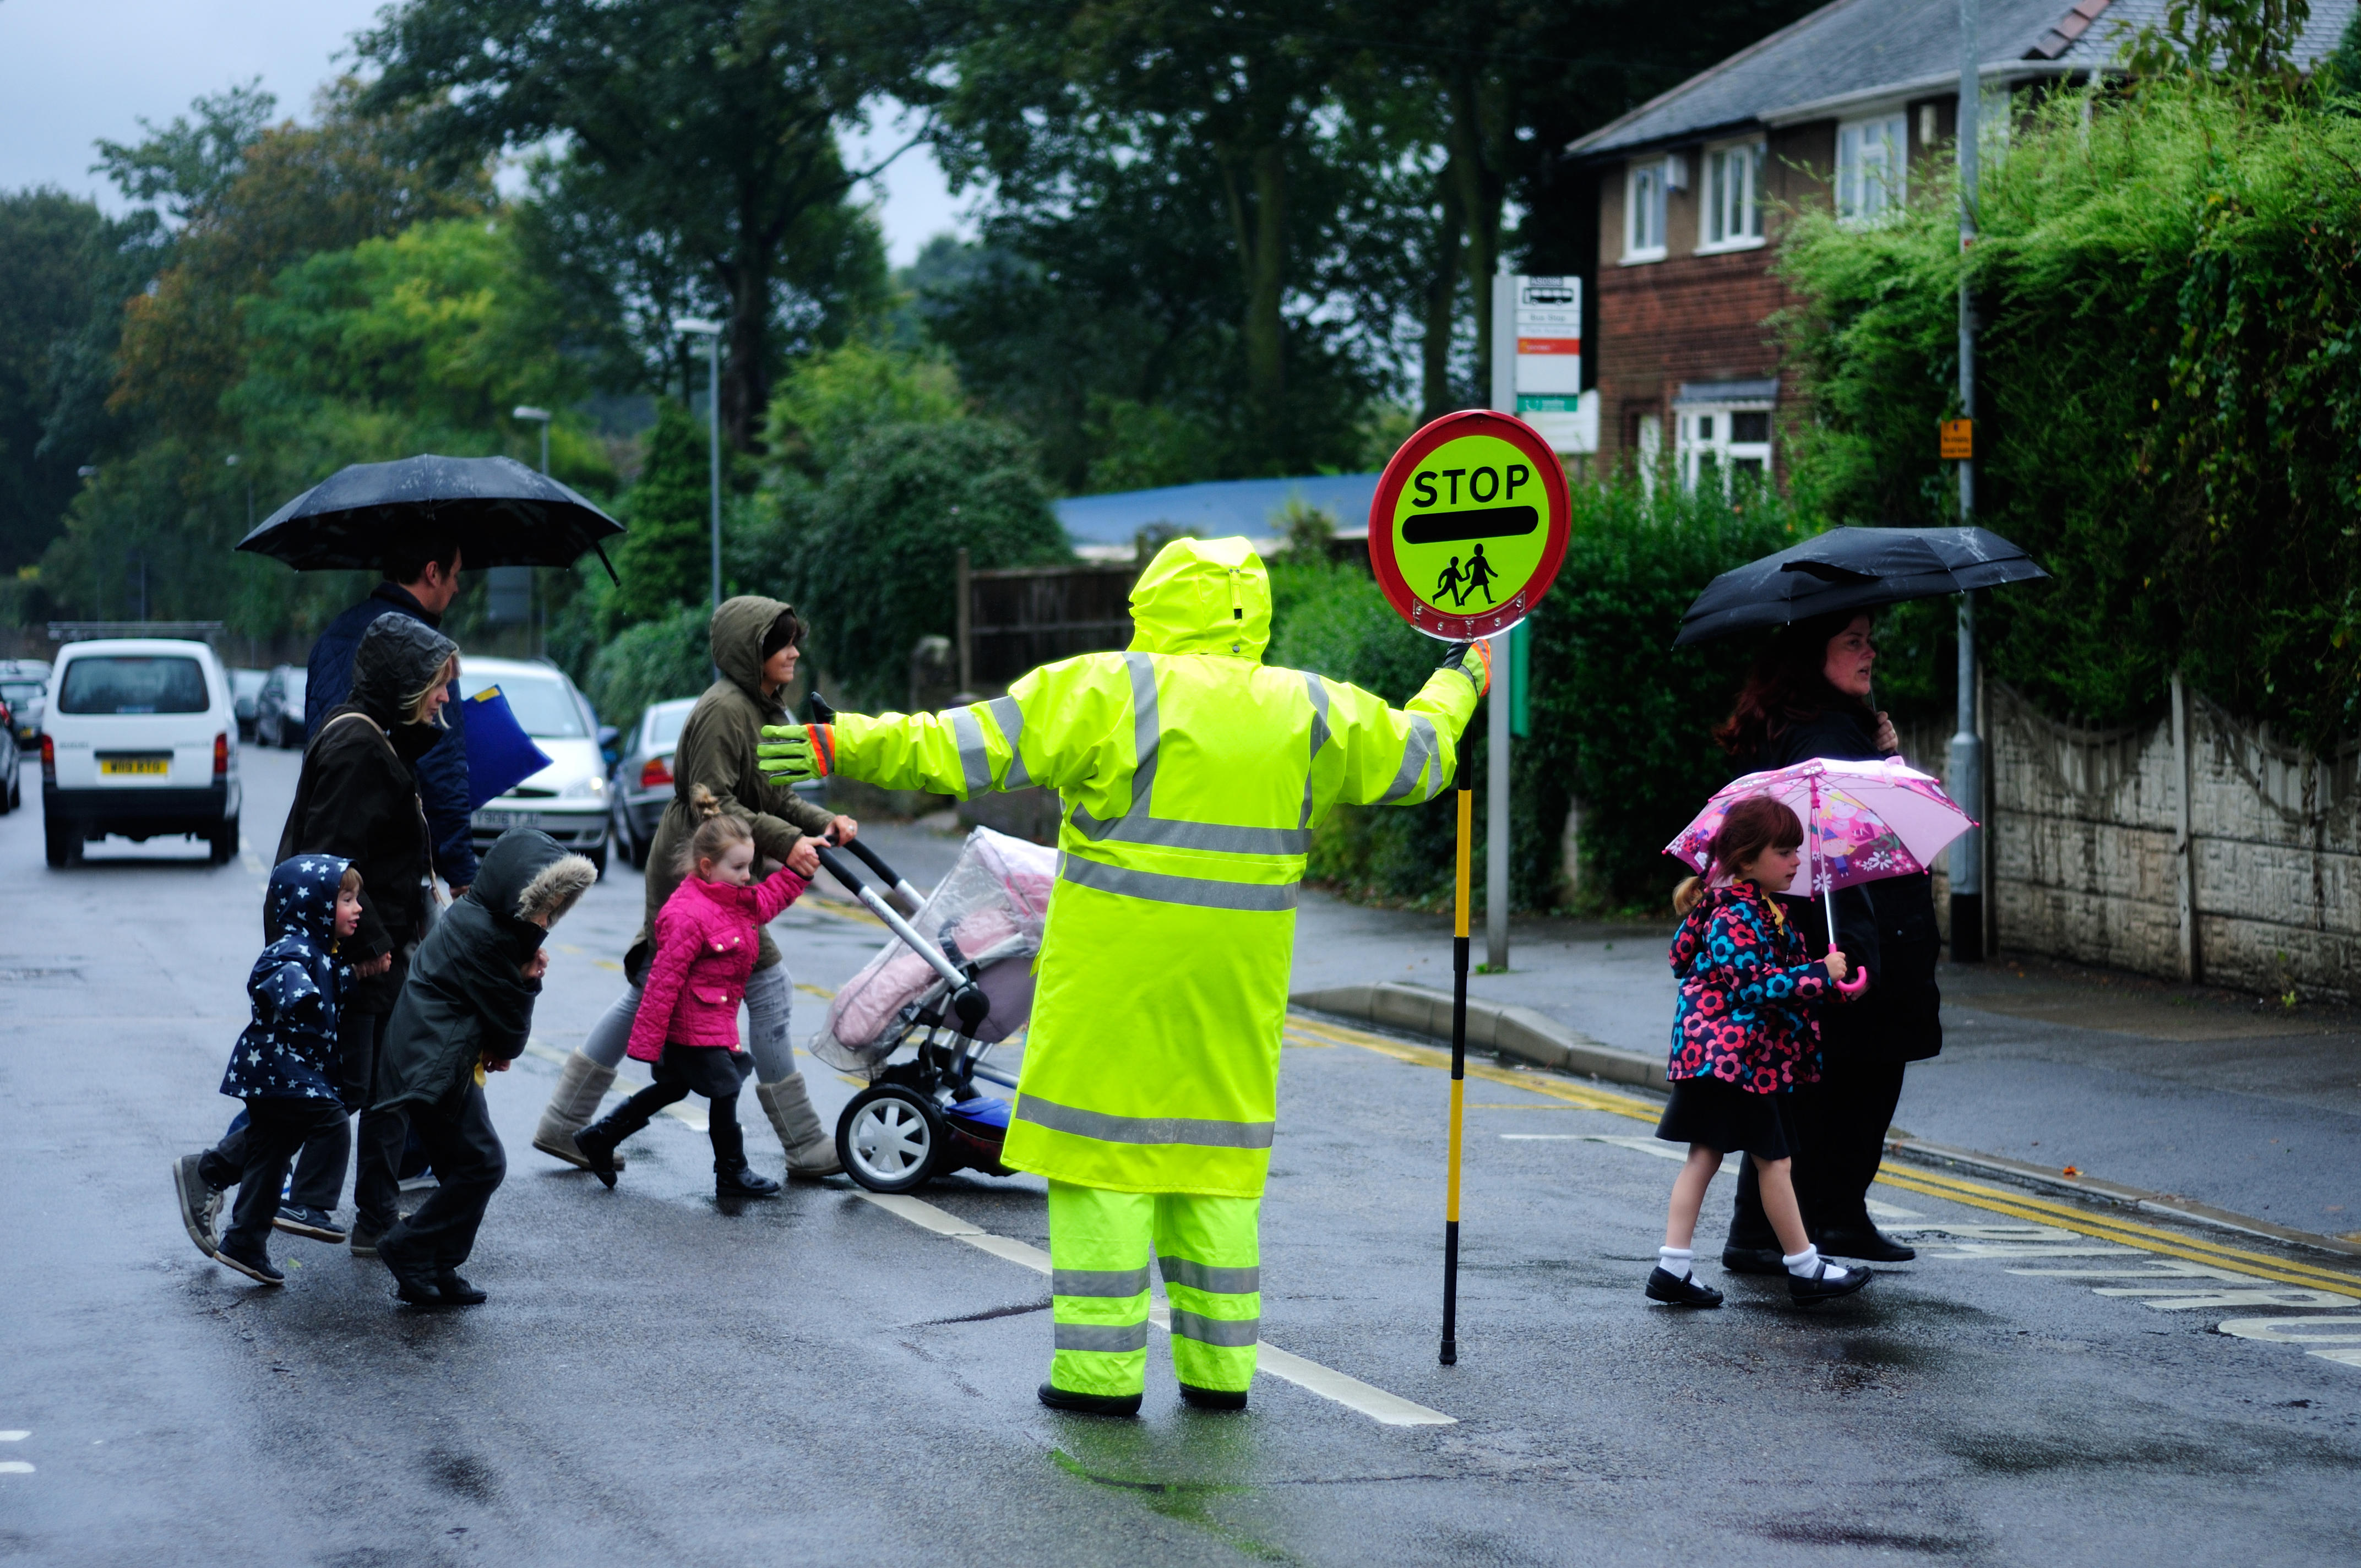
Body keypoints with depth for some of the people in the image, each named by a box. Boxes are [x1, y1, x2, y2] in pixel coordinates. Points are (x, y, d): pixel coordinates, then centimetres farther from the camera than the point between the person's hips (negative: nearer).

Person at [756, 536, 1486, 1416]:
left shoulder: (1110, 691, -7)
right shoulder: (1309, 713, 6)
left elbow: (963, 748, -13)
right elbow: (1416, 757, 21)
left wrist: (839, 747, -10)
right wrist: (1459, 686, 41)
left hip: (1116, 976, -4)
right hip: (1237, 975, 4)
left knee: (1104, 1154, 1)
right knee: (1214, 1153, 14)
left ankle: (1102, 1368, 1)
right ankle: (1219, 1366, 15)